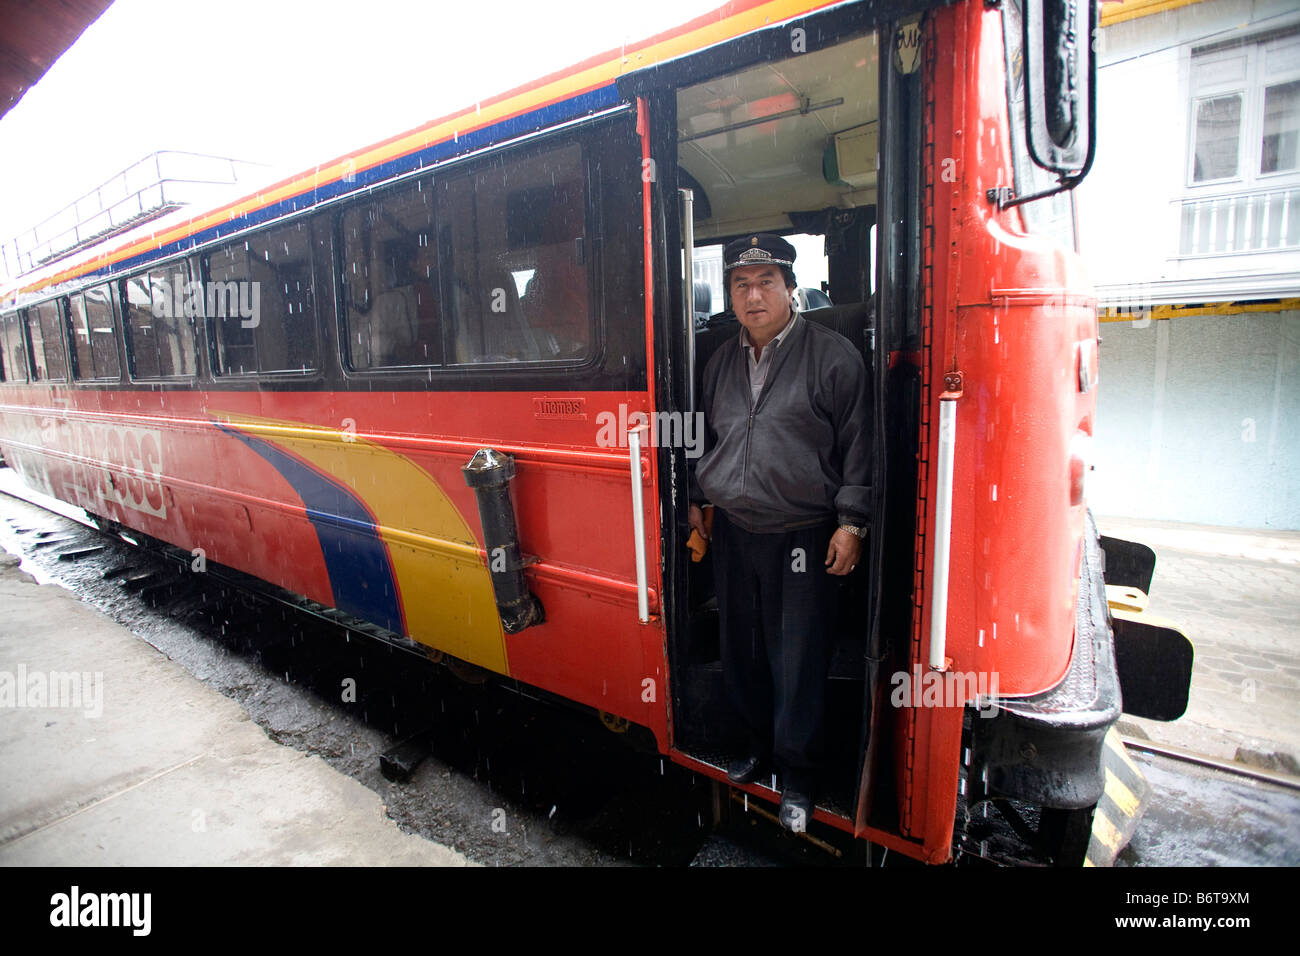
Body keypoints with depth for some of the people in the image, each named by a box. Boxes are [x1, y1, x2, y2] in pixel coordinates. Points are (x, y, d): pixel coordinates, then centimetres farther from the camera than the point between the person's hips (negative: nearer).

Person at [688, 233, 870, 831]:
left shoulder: (833, 356, -5)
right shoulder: (721, 362, 12)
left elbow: (859, 445, -5)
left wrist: (851, 522, -9)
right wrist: (697, 500, 19)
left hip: (802, 536, -5)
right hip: (731, 531, 6)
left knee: (798, 661, 3)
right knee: (740, 649, 15)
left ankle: (798, 776, 22)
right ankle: (760, 742, 37)